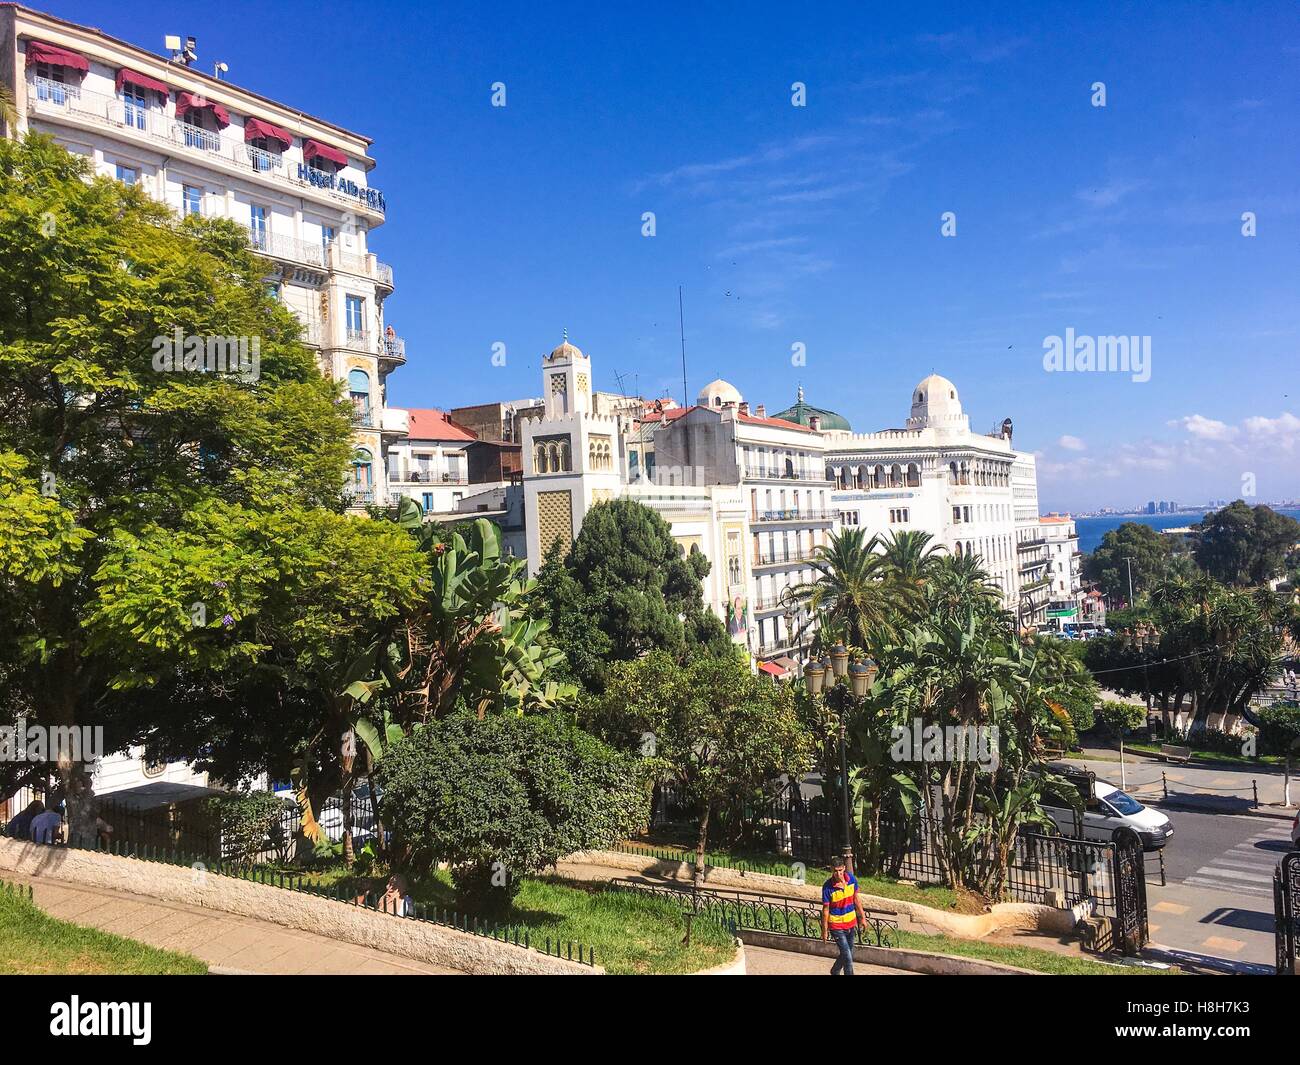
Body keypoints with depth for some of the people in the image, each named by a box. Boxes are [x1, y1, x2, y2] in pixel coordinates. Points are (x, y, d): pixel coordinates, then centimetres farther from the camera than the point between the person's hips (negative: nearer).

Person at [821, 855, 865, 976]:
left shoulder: (852, 879, -9)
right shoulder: (827, 887, -22)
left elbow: (856, 898, 6)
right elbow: (825, 909, -14)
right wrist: (825, 931, -9)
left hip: (851, 924, 5)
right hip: (837, 927, -5)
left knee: (847, 953, 21)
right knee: (848, 957, -8)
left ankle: (835, 971, 46)